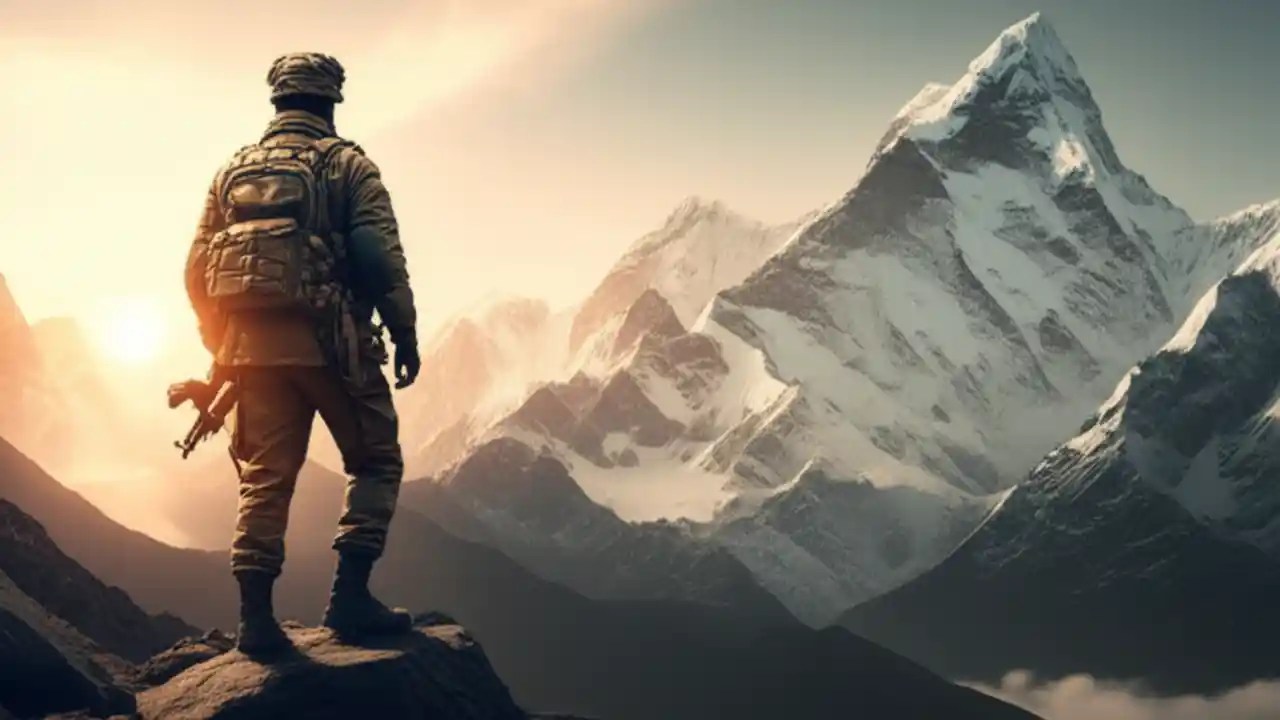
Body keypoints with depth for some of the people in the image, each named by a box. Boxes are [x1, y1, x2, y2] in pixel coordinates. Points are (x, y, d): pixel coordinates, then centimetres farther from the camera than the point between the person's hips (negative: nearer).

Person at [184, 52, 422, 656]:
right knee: (375, 463, 9)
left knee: (266, 478, 9)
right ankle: (350, 596, -1)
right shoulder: (346, 164, 1)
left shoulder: (232, 171, 14)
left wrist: (222, 346, 19)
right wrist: (404, 333, -4)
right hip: (329, 342, -4)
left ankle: (255, 618, 3)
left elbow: (198, 270, 11)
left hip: (254, 345, 4)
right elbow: (381, 256, -10)